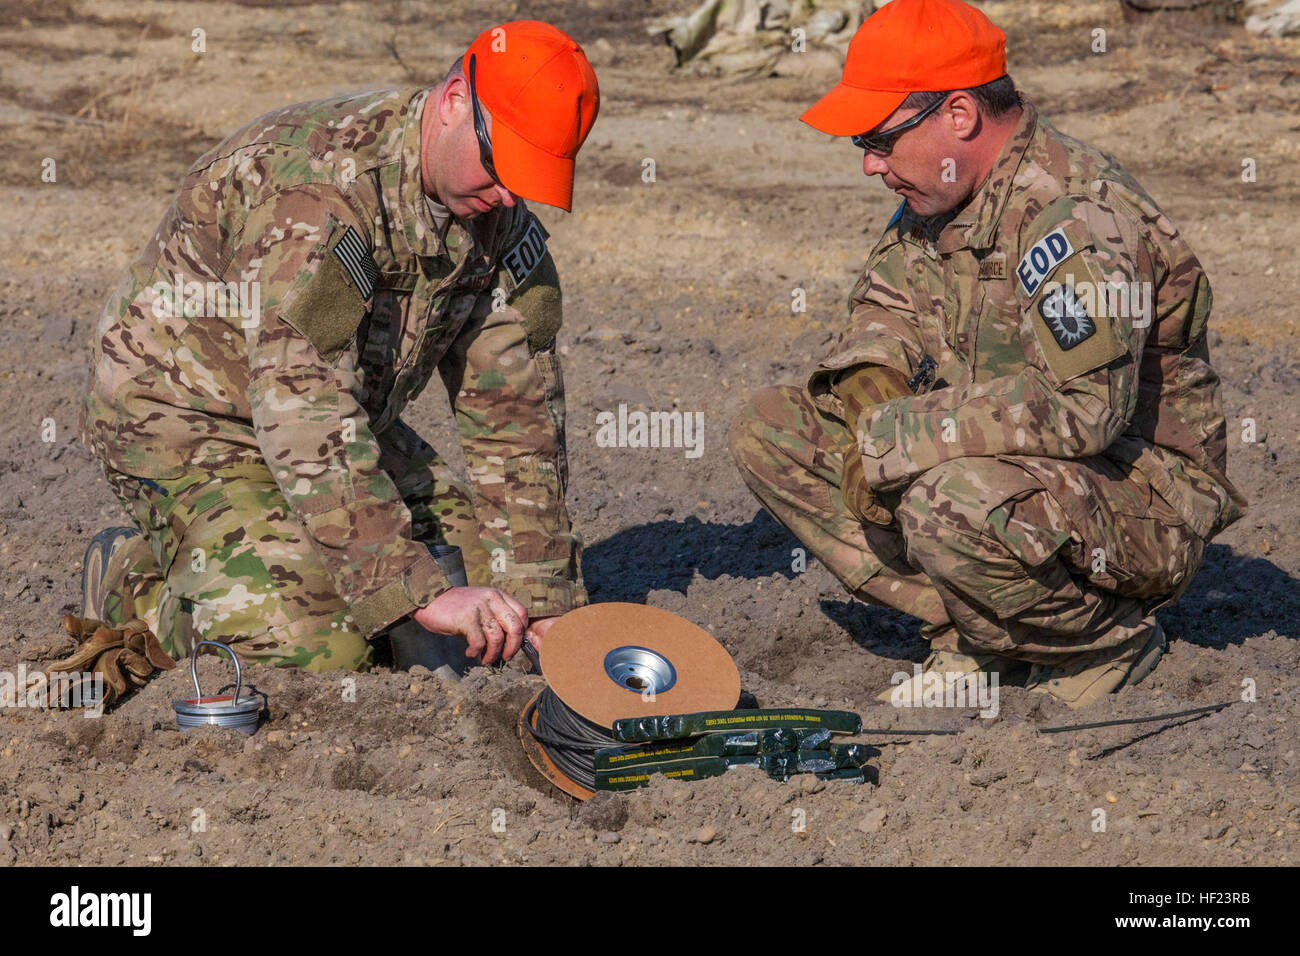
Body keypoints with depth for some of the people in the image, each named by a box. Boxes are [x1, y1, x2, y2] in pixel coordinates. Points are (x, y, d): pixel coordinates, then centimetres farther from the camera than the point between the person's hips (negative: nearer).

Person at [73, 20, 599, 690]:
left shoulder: (501, 217, -7)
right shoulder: (316, 189, -33)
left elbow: (513, 414, -2)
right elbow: (307, 422, -38)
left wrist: (540, 595, -10)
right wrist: (420, 595, -42)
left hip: (345, 415, 8)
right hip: (187, 417, -8)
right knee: (317, 649, -25)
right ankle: (135, 583, 3)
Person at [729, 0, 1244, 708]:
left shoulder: (1077, 214, -25)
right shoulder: (942, 197, 4)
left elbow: (1082, 407, -35)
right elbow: (885, 310, 19)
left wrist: (891, 438, -28)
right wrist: (869, 387, -7)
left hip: (1141, 505, -9)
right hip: (995, 468, 9)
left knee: (951, 503, -40)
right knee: (771, 431, -1)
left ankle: (1106, 638, -9)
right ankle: (970, 638, -2)